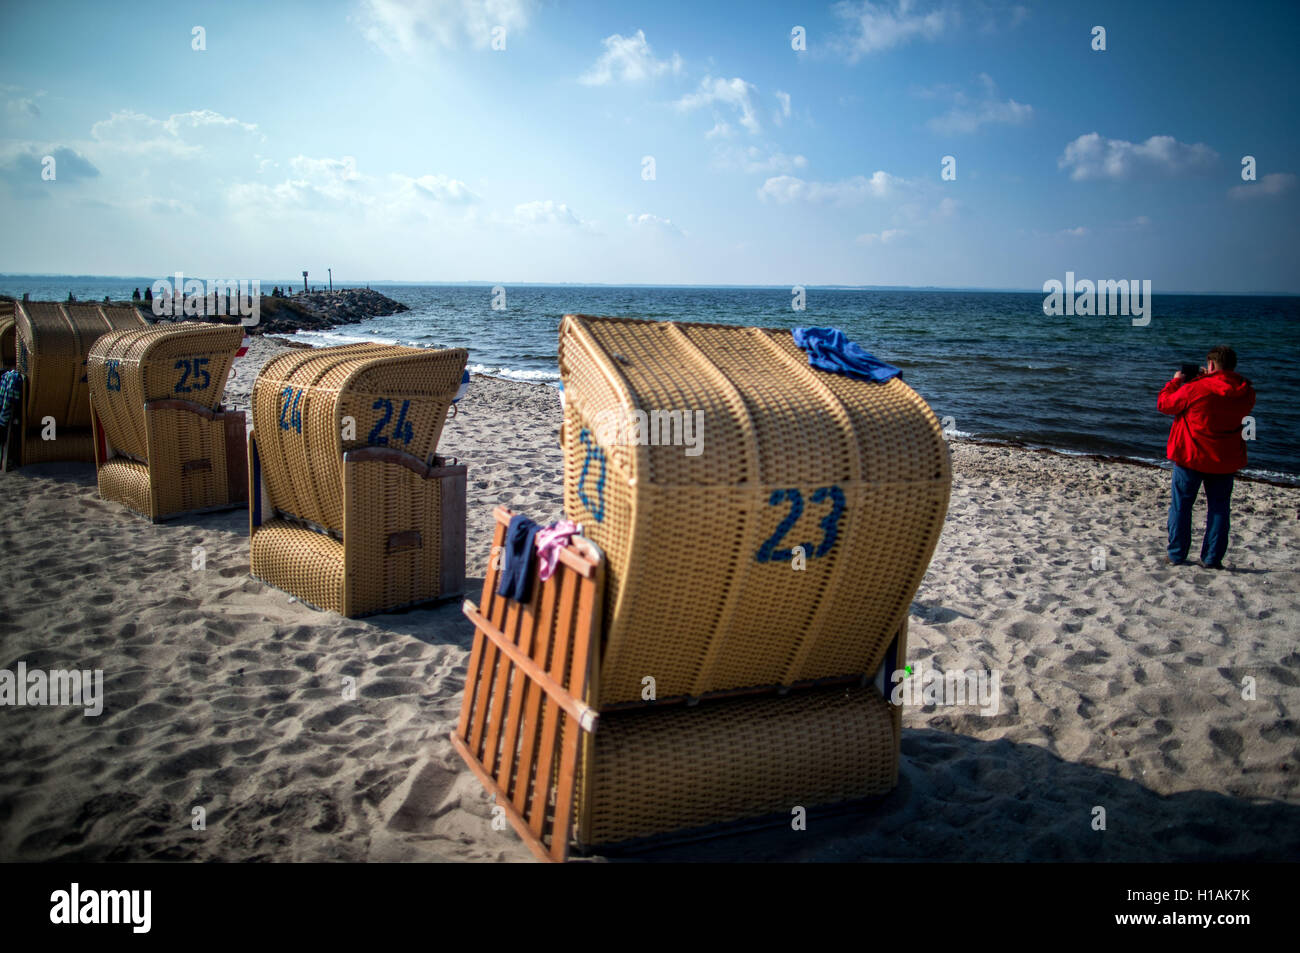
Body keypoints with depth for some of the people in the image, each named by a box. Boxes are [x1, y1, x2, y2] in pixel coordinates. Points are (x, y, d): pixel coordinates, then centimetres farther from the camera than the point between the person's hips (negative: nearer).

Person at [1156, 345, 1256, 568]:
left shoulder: (1195, 388, -17)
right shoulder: (1246, 393, -3)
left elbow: (1164, 404, -4)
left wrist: (1176, 381, 11)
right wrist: (1209, 379, 17)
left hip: (1191, 457, -3)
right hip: (1226, 461, 3)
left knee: (1180, 505, 10)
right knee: (1219, 508, 12)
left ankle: (1177, 555, 13)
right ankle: (1212, 558, 12)